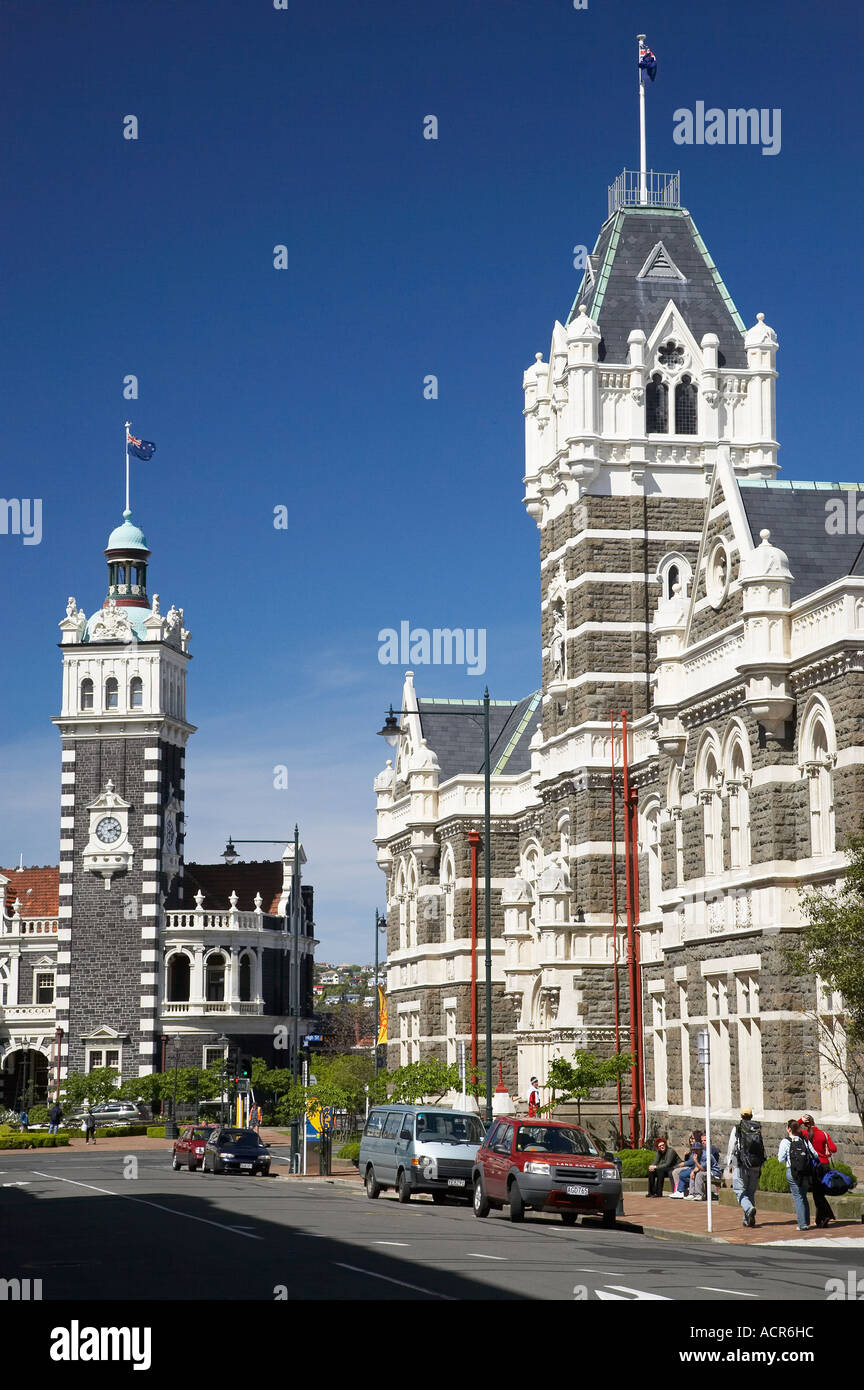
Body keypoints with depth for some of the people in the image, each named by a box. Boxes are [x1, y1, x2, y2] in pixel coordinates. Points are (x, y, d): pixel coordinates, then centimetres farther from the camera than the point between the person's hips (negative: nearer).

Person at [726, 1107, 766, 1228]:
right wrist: (760, 1166, 14)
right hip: (756, 1166, 4)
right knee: (751, 1192, 13)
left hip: (740, 1165, -4)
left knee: (740, 1191, -1)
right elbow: (763, 1147, 6)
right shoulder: (758, 1128, 5)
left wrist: (729, 1164, 7)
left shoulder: (737, 1128, -3)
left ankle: (749, 1209, -27)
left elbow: (731, 1147, -2)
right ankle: (748, 1219, 15)